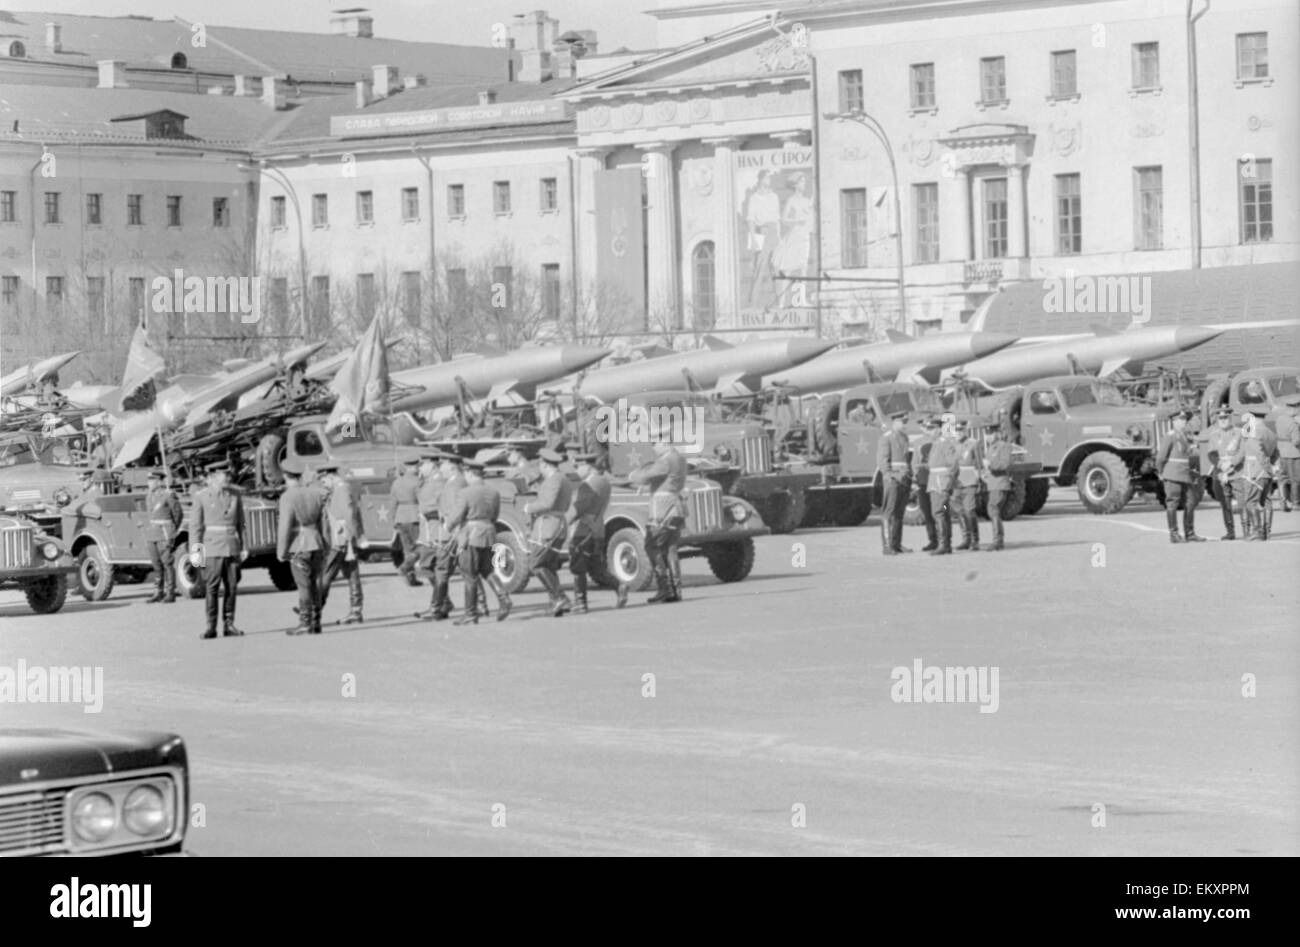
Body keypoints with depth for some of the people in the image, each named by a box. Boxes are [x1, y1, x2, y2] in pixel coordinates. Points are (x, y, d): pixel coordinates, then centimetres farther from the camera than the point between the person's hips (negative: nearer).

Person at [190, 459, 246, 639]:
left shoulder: (235, 495, 8)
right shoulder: (201, 496, -2)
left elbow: (240, 523, 13)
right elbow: (195, 525, -1)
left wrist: (243, 547, 9)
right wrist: (194, 550, -7)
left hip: (232, 548, 3)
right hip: (211, 548, -3)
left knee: (232, 587, 2)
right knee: (211, 588, -5)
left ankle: (229, 625, 8)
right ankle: (211, 627, -2)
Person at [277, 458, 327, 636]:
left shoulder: (288, 497, -14)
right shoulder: (315, 492, 5)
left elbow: (285, 527, -16)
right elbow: (323, 520, 11)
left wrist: (281, 552, -8)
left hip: (298, 546, -6)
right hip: (316, 542, 6)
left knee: (303, 585, -3)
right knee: (314, 584, 12)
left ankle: (305, 624, -2)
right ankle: (316, 623, 16)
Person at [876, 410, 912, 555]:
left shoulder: (904, 438, 18)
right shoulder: (886, 438, -6)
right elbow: (881, 460, -11)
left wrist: (910, 478, 17)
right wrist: (889, 477, -19)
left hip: (904, 481, 8)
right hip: (893, 479, -8)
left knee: (899, 513, 8)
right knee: (889, 513, -8)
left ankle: (896, 544, 12)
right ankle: (886, 546, -10)